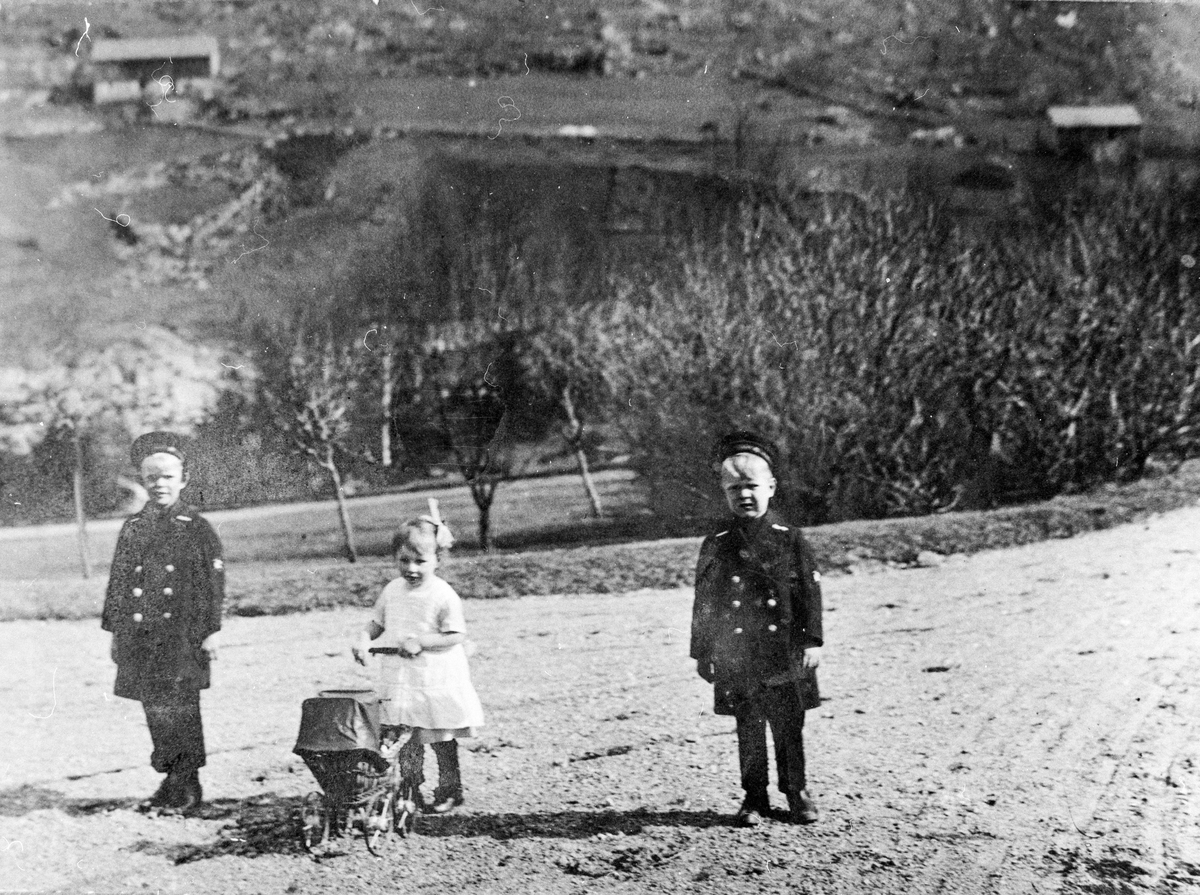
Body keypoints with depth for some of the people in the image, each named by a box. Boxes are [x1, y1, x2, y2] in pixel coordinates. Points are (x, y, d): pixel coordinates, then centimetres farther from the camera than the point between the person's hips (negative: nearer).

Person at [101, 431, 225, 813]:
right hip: (140, 635, 4)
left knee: (180, 710, -5)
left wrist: (210, 631, -5)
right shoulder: (132, 527, 10)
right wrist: (115, 631, 11)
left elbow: (214, 581, -1)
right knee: (155, 710, 7)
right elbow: (118, 582, 14)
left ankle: (187, 785, 3)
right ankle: (171, 782, 17)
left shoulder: (196, 528, 0)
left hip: (182, 635, -4)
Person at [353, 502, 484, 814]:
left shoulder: (443, 596, -13)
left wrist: (421, 641, -21)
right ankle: (411, 789, 18)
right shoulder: (393, 591, 6)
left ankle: (450, 790, 19)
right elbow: (377, 622, 17)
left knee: (441, 739, 6)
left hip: (437, 683, -5)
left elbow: (456, 635, -14)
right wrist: (364, 639, -3)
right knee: (407, 741, 6)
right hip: (400, 681, 5)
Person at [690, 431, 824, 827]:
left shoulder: (789, 539, 0)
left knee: (789, 727, 5)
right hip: (735, 657, 1)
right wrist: (701, 653, 5)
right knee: (749, 731, 7)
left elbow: (810, 592, 1)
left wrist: (813, 641, -4)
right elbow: (704, 603, 6)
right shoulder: (715, 545, 3)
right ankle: (754, 797, 16)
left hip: (785, 652, -1)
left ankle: (797, 792, 18)